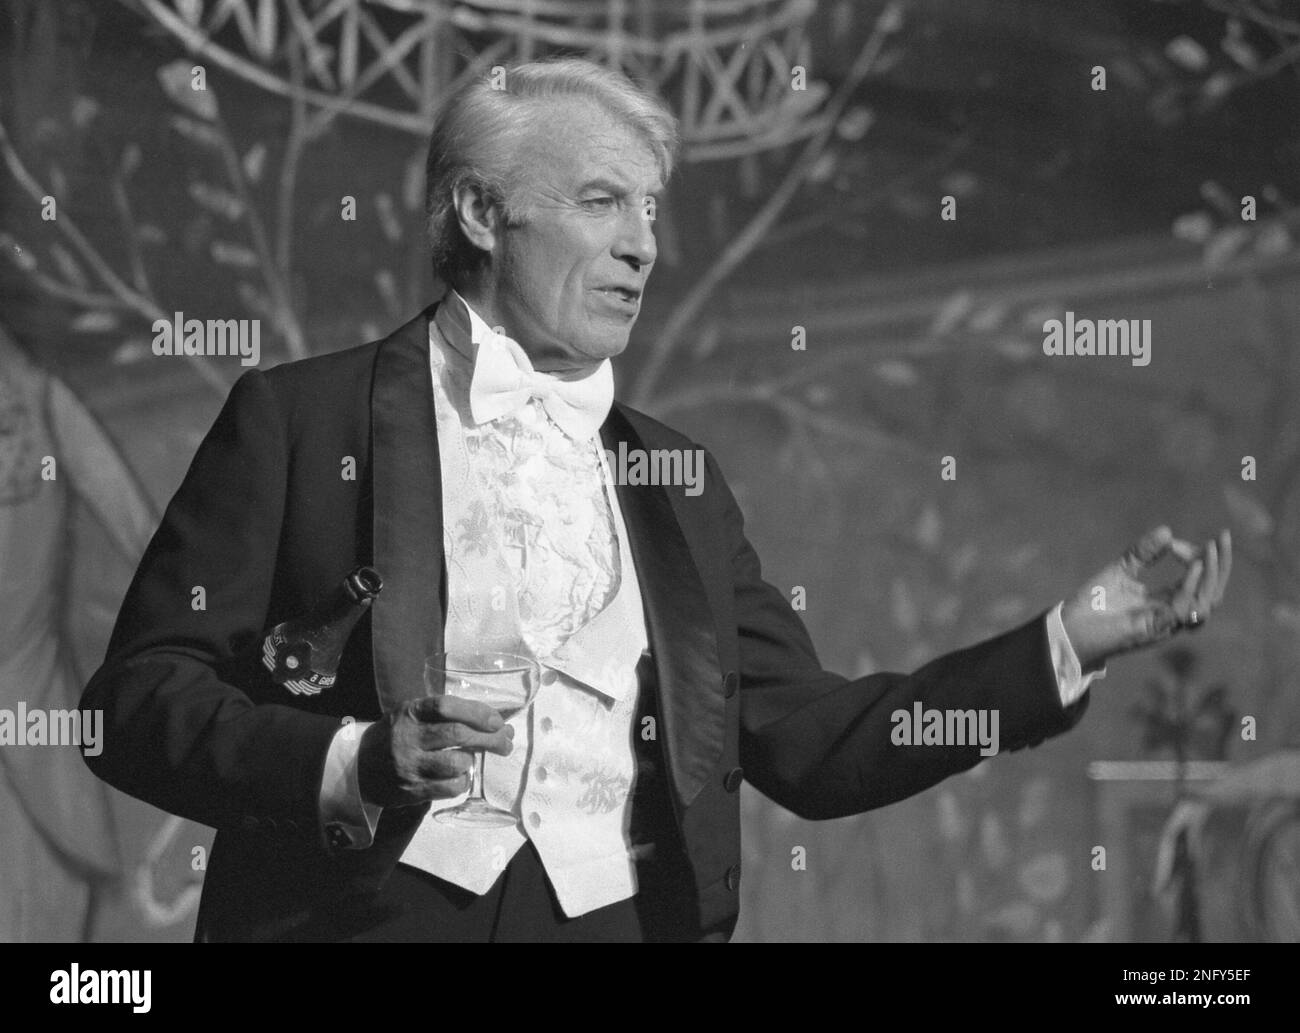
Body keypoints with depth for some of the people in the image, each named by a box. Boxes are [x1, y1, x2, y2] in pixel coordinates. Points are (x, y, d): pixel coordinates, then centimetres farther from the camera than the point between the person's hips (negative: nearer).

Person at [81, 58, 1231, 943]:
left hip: (618, 917, 4)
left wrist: (1069, 645, 7)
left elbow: (810, 743, 15)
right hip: (372, 908, -4)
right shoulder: (302, 415, 5)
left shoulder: (674, 473, 18)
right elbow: (138, 697, 2)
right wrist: (353, 764, -14)